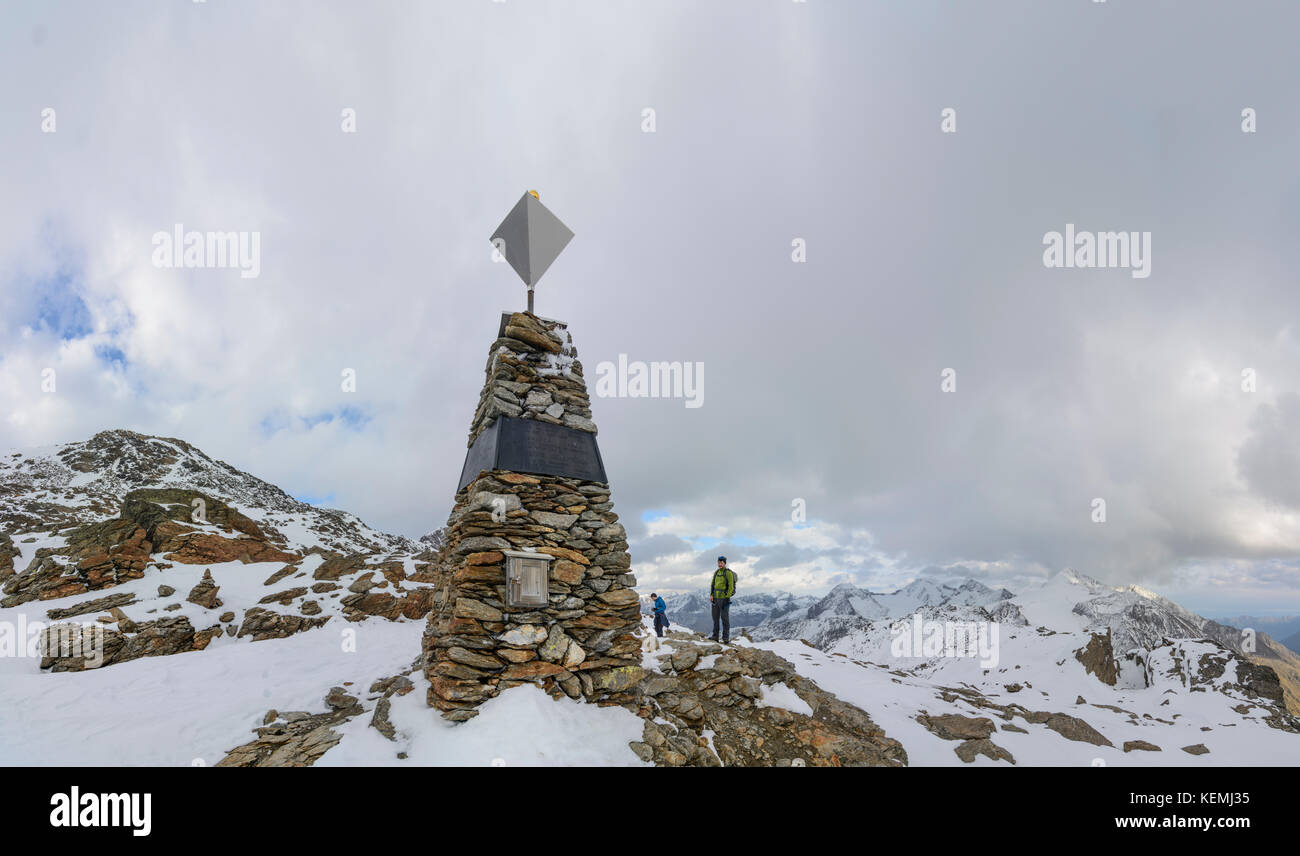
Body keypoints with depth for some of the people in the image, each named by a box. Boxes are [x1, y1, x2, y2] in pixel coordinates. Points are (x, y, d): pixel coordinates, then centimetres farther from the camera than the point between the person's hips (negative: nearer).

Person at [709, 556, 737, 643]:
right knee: (715, 617, 8)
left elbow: (731, 587, -11)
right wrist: (711, 595, 4)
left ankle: (726, 638, 0)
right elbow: (712, 584, 16)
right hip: (715, 598, 7)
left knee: (725, 618, -4)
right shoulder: (716, 572, 13)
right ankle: (715, 636, 15)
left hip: (724, 598, -7)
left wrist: (727, 597, -17)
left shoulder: (729, 573, -8)